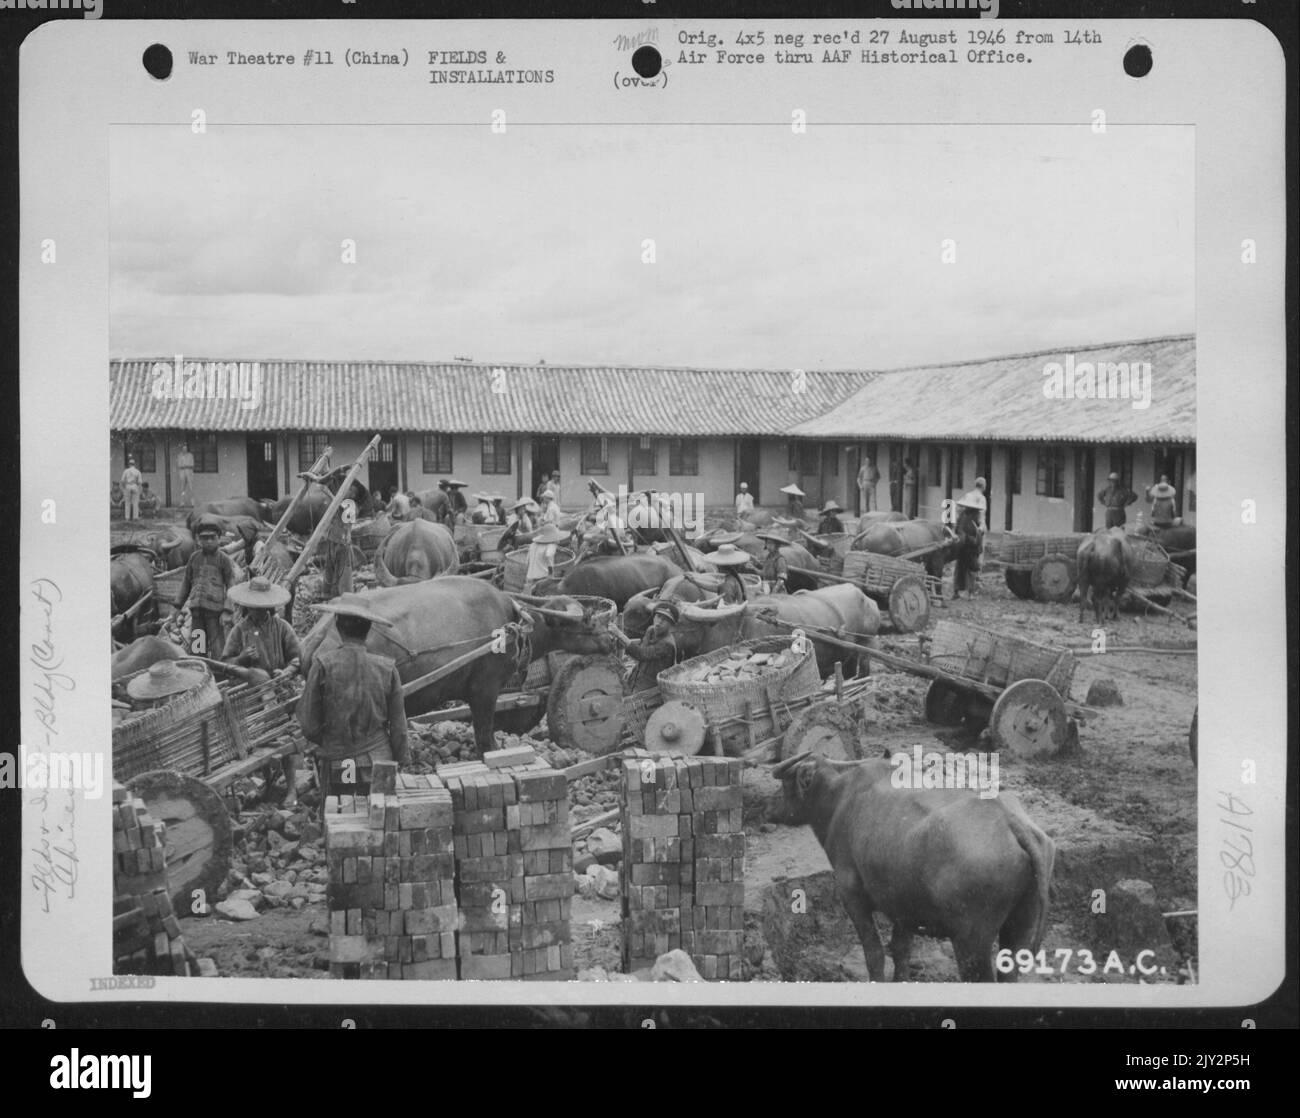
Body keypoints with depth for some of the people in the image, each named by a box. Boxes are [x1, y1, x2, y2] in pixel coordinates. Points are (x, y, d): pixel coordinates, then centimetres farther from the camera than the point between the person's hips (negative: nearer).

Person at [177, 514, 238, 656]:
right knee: (195, 646, 10)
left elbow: (231, 584, -2)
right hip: (196, 607, 4)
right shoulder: (194, 558, 12)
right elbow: (186, 582, 19)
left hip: (215, 607, -4)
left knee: (217, 646, -4)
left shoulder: (223, 559, 0)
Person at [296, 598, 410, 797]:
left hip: (337, 767, -2)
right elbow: (398, 727, 3)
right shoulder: (387, 668, -1)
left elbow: (309, 725, -2)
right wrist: (400, 764, 15)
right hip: (379, 764, 2)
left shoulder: (324, 664, -7)